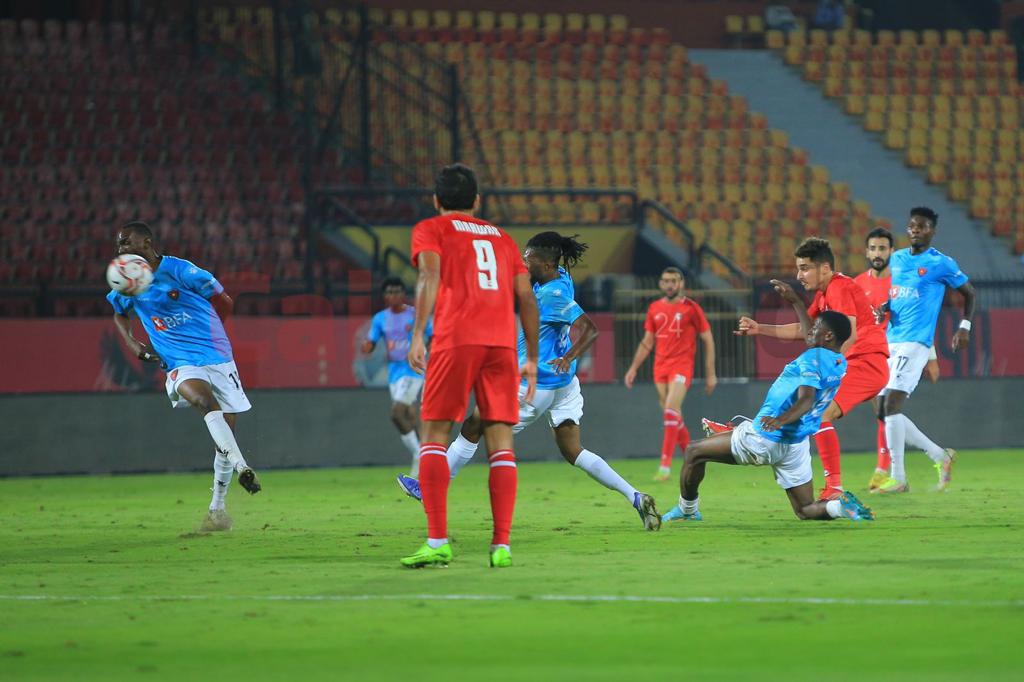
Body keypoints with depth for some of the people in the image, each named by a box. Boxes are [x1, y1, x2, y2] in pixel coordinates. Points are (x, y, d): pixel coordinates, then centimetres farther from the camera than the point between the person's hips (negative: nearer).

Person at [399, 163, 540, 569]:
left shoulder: (430, 230, 14)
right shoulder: (502, 238, 25)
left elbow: (430, 276, -6)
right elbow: (526, 299, 17)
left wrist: (418, 334, -14)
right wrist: (532, 358, 21)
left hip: (456, 340, -3)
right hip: (503, 341, 3)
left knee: (433, 436, 0)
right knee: (501, 443, 3)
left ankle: (437, 541, -12)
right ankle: (502, 545, -5)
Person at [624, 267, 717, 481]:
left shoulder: (691, 308, -2)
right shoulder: (655, 309, 11)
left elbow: (708, 340, 2)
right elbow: (647, 342, 18)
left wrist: (710, 374, 0)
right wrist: (633, 368, 10)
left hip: (682, 366, -5)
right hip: (660, 367, 5)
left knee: (671, 412, -20)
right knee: (674, 417, 9)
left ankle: (665, 465, -23)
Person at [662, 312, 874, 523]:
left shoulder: (813, 358, -17)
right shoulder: (839, 364, 8)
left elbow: (807, 400, -32)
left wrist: (781, 420, -48)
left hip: (764, 440, -8)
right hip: (796, 447, 8)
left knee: (694, 452, 7)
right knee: (806, 511, 11)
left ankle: (687, 510, 17)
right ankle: (839, 505, -17)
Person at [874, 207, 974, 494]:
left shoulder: (941, 264, -3)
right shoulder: (896, 259, 15)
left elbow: (968, 292, 8)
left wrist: (965, 326, -2)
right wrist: (884, 307, 7)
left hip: (915, 342, -8)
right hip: (890, 341, 8)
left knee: (891, 405, -19)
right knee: (885, 411, 5)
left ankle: (898, 478, -15)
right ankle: (940, 456, 19)